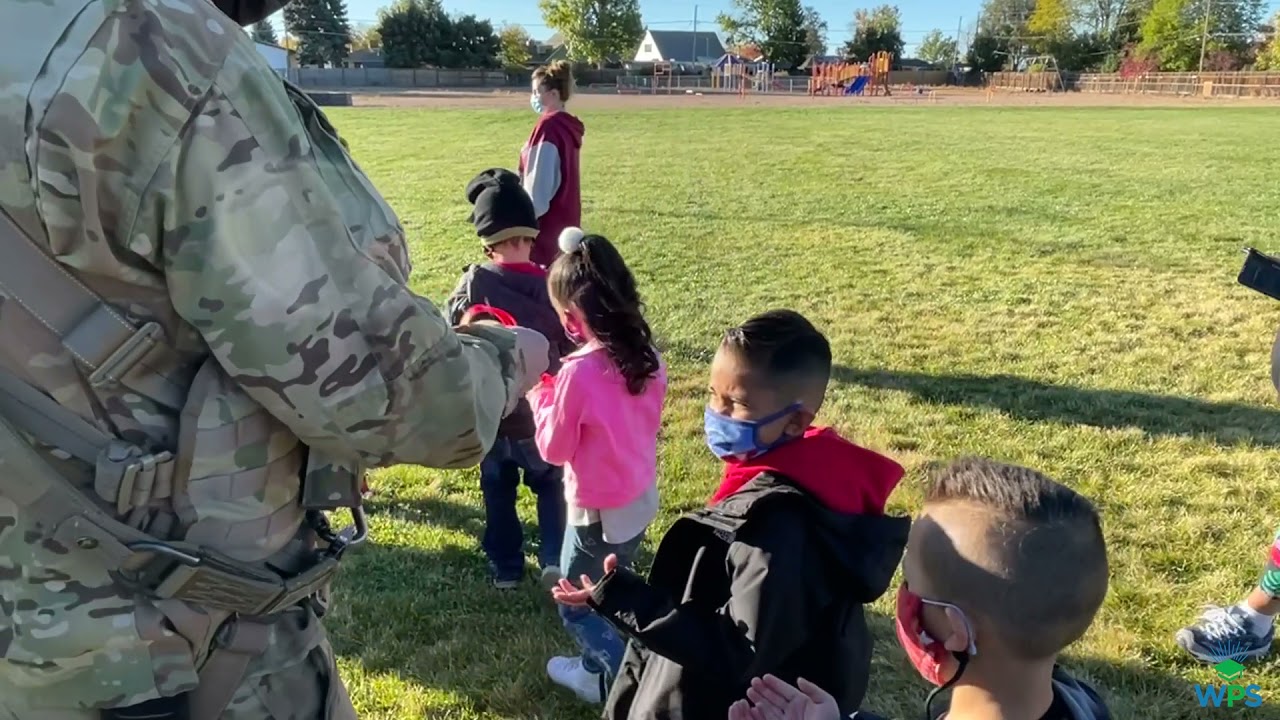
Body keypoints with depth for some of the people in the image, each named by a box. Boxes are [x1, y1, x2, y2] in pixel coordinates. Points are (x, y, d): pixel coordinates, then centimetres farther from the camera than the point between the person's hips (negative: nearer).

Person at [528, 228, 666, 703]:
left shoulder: (580, 372, -28)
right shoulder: (648, 356, -7)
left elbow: (554, 448, -16)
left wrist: (540, 393, -1)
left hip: (599, 512, -7)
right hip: (640, 501, 7)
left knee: (576, 606, 17)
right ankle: (598, 672, 46)